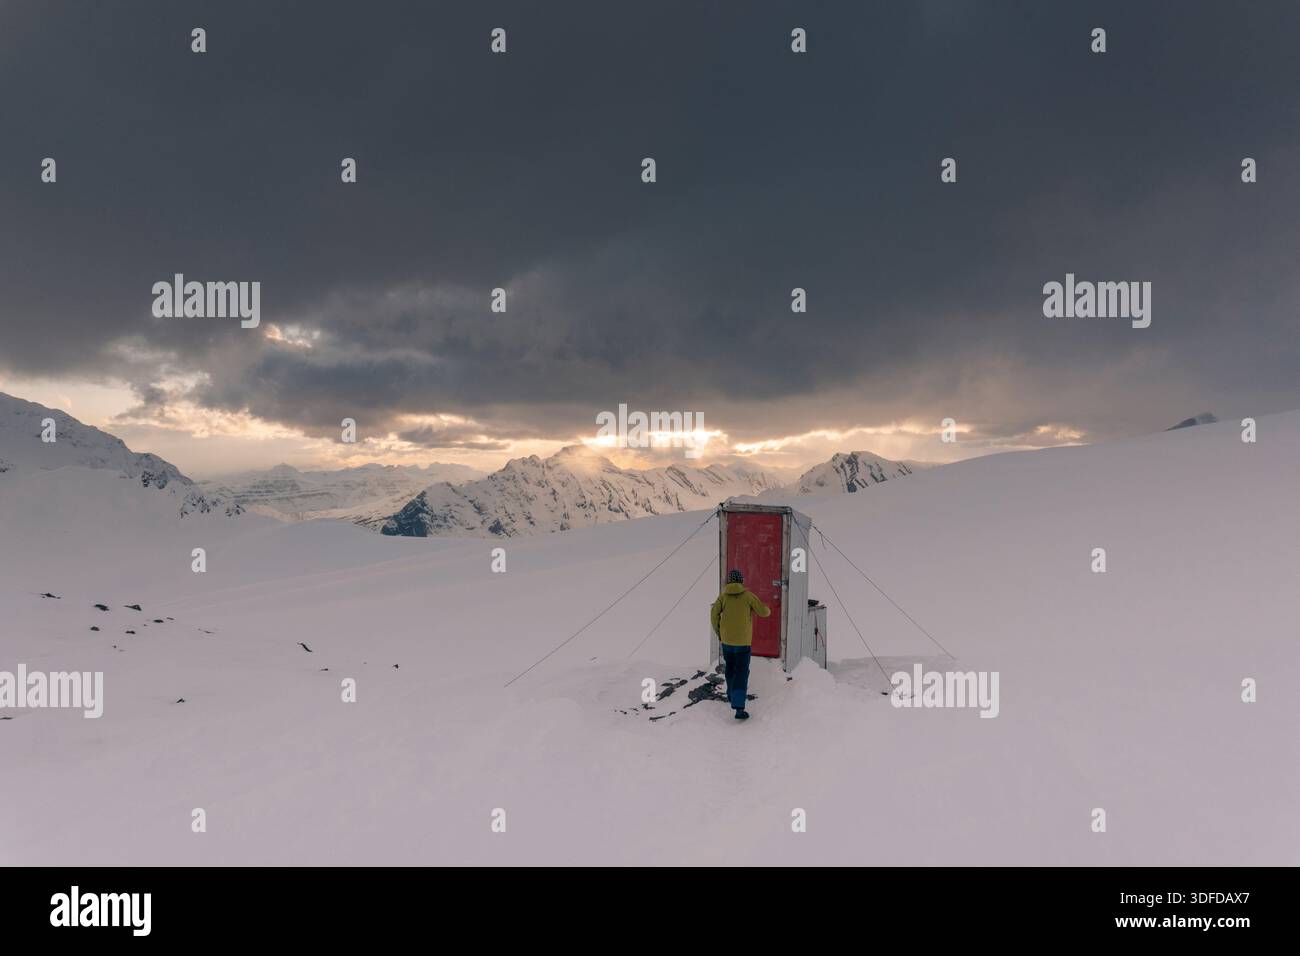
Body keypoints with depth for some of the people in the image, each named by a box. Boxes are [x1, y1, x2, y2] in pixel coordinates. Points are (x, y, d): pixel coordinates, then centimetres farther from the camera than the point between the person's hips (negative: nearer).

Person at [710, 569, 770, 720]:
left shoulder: (723, 596, 0)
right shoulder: (748, 595, -6)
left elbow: (714, 614, -8)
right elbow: (764, 612, -2)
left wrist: (717, 632, 7)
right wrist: (765, 609, 22)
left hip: (726, 640, 4)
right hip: (743, 641, -3)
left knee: (730, 667, 25)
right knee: (741, 673, -6)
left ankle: (732, 695, 42)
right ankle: (739, 707, -17)